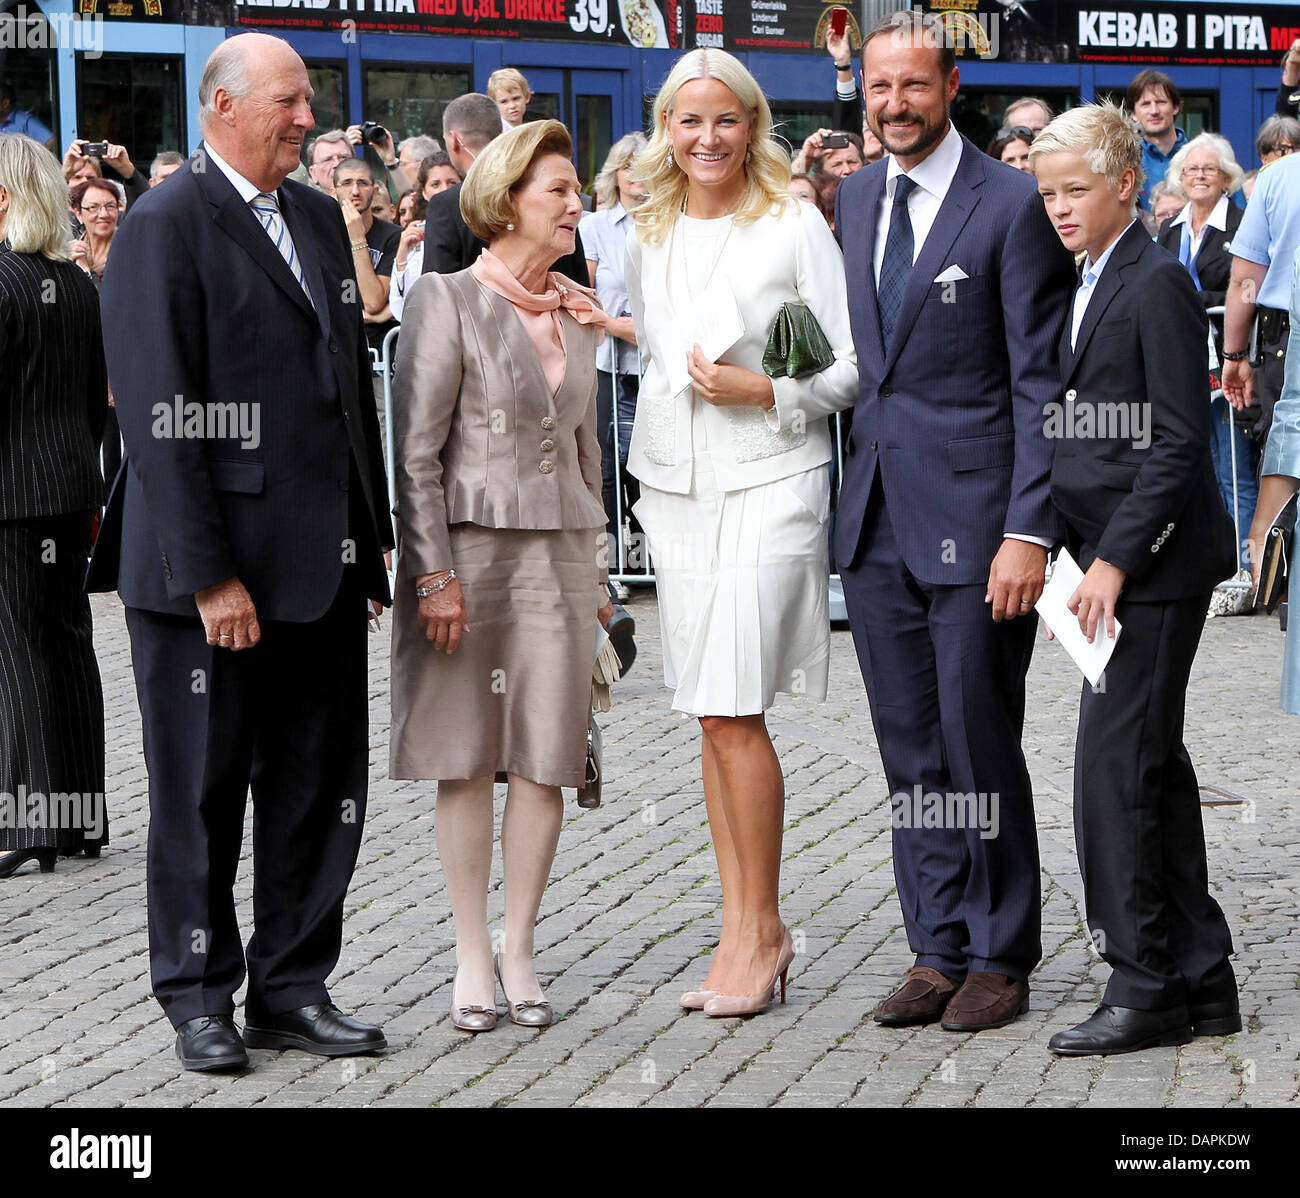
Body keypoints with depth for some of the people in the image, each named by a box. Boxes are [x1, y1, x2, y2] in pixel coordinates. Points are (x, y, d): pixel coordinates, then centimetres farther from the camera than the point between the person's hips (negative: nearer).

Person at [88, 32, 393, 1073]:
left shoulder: (319, 216, 14)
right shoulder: (167, 227, -10)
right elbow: (160, 418, -15)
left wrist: (374, 533, 13)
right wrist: (209, 577, -18)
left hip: (323, 564, 7)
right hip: (211, 568, -7)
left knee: (320, 791, 10)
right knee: (202, 796, 6)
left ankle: (293, 987, 20)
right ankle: (199, 998, 17)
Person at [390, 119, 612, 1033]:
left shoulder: (576, 315, 13)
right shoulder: (448, 301, -5)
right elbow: (416, 452, -9)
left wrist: (597, 569, 16)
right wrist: (436, 575, -14)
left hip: (560, 555, 5)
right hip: (471, 548, -5)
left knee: (546, 759, 2)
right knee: (467, 757, 0)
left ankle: (520, 949, 11)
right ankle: (472, 953, 8)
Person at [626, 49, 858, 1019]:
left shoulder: (793, 224, -5)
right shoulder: (649, 236, 11)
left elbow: (857, 361, -5)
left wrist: (765, 391, -16)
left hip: (769, 481, -6)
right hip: (677, 485, 6)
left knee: (734, 710, -11)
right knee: (711, 712, 6)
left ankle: (763, 927, 0)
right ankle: (739, 926, 11)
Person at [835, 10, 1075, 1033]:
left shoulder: (1014, 203, -8)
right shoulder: (855, 197, 12)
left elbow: (1040, 381, -10)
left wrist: (1029, 529, -15)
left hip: (972, 516, -6)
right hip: (876, 520, 6)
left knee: (981, 748, 0)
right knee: (911, 752, 10)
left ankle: (999, 961, 11)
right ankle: (939, 953, 18)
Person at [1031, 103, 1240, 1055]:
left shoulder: (1157, 284, -12)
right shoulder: (1089, 287, 16)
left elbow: (1178, 443, -16)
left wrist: (1113, 559, -18)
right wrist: (1086, 551, 11)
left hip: (1154, 563, -9)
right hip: (1116, 558, 9)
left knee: (1115, 765, -9)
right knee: (1154, 768, 11)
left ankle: (1145, 987, -3)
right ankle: (1201, 981, 18)